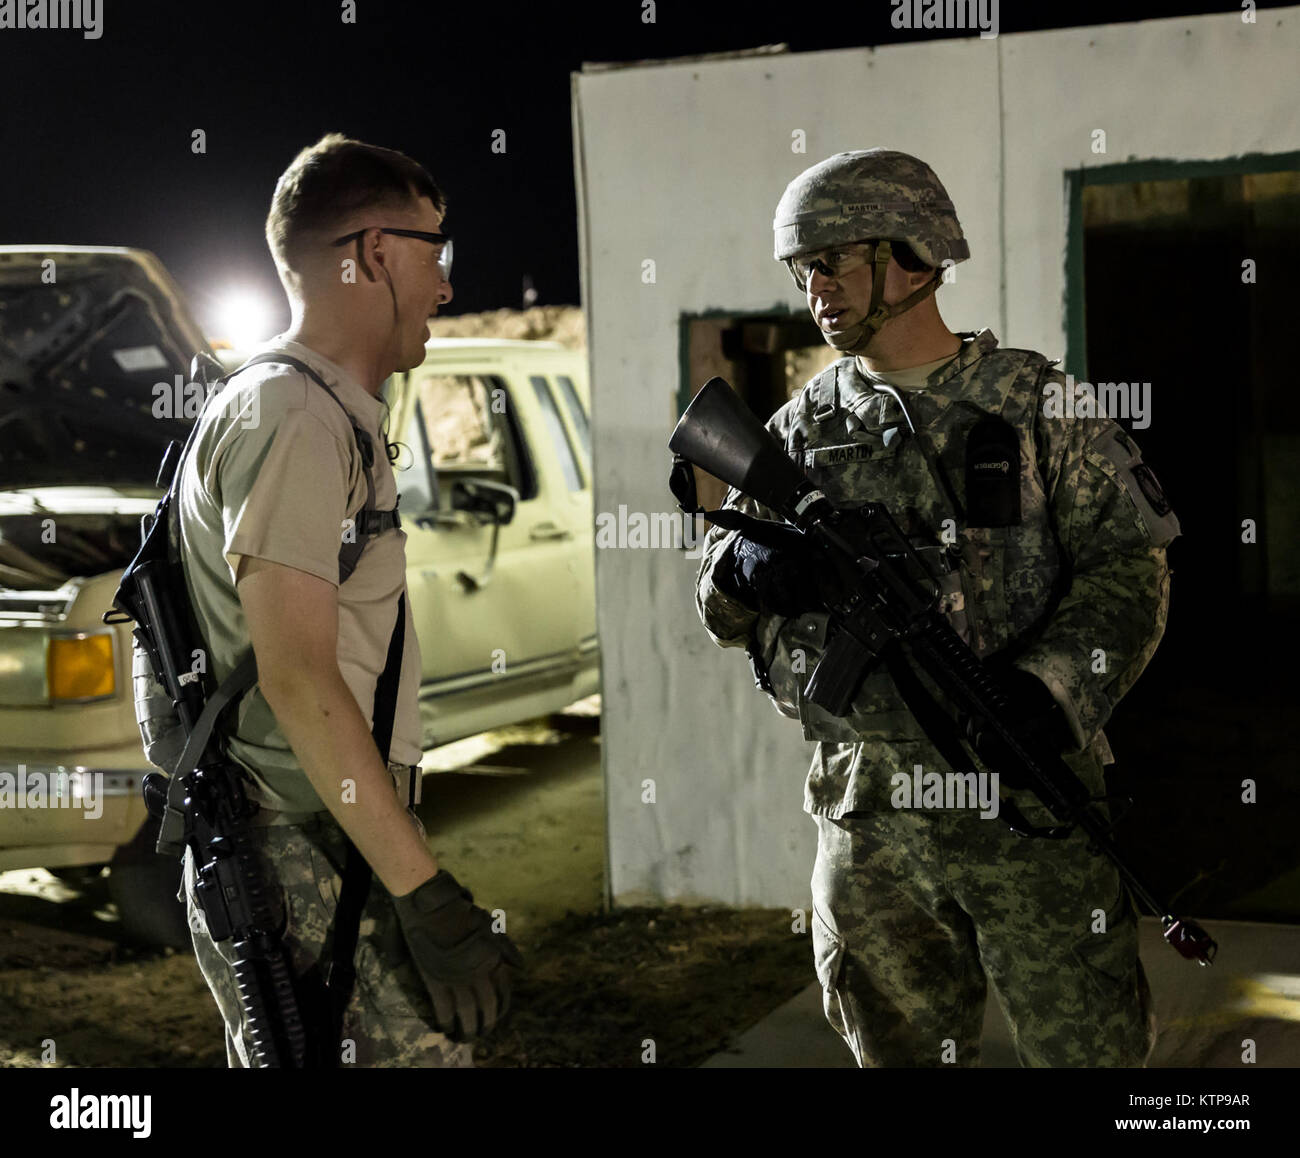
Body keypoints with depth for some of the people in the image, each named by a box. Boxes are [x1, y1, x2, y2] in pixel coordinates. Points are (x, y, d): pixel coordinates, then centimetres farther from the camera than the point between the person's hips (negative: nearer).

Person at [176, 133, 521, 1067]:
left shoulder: (333, 416, 19)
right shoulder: (291, 418, -13)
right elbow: (297, 682, -21)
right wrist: (428, 897, -23)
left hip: (331, 856, 10)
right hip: (313, 878, -10)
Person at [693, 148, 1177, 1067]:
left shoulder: (1039, 403, 1)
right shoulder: (804, 426, 10)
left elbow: (1127, 569, -3)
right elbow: (718, 599, 12)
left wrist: (1046, 689, -20)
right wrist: (747, 571, -13)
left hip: (1024, 793, -3)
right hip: (863, 808, 3)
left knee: (1087, 1046, 2)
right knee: (899, 1048, 14)